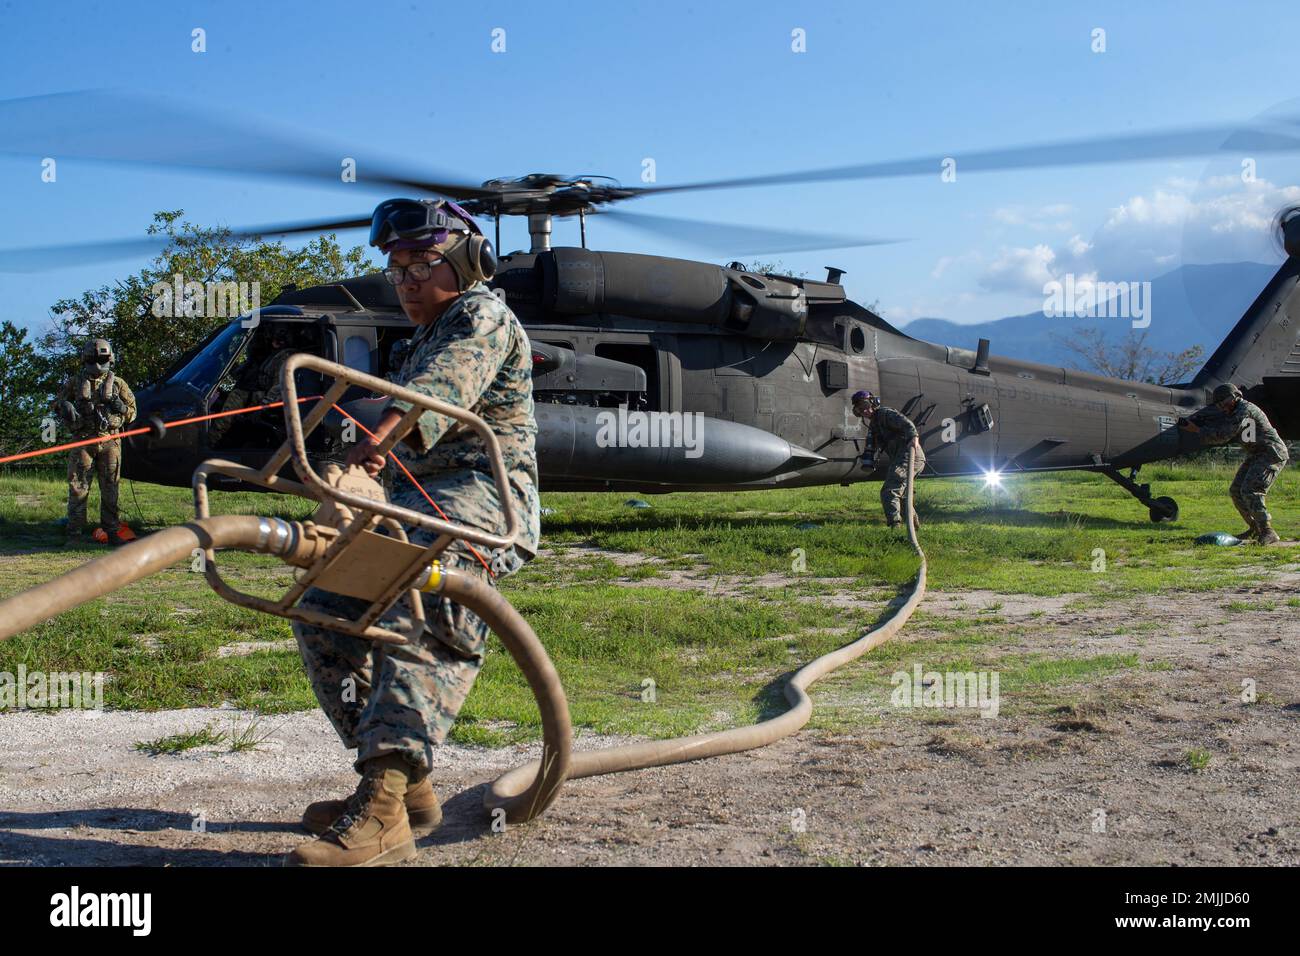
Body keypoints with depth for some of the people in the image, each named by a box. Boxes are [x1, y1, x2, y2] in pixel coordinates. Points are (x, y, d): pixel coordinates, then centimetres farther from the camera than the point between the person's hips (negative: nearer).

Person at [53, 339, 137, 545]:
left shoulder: (117, 383, 9)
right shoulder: (75, 381, 9)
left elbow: (132, 412, 13)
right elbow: (57, 403, 17)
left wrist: (121, 408, -9)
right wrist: (65, 408, -5)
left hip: (109, 441, 0)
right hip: (83, 440, 0)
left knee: (109, 488, 5)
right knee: (78, 487, -2)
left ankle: (111, 530, 13)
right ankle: (75, 533, 2)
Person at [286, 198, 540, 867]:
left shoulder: (482, 315, -1)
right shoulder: (426, 339, 31)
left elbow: (440, 389, -24)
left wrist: (378, 437, -41)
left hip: (483, 492, -10)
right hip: (421, 495, 10)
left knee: (416, 616, -34)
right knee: (322, 612, 2)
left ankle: (383, 810, -46)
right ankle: (407, 786, 3)